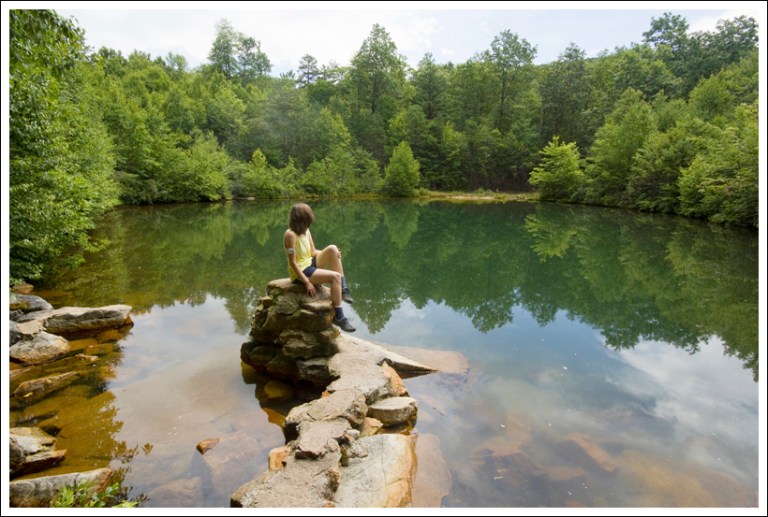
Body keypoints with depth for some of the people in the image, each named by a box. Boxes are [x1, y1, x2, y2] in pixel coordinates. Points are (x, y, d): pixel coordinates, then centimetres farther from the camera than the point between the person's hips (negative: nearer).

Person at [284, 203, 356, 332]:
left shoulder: (306, 231, 5)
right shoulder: (291, 234, -20)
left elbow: (313, 252, 11)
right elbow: (292, 262, -21)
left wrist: (332, 254, -6)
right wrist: (307, 282, -23)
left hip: (310, 264, 8)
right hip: (300, 272, -8)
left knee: (332, 248, -10)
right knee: (335, 276, -25)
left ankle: (343, 289, -9)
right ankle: (338, 317, -18)